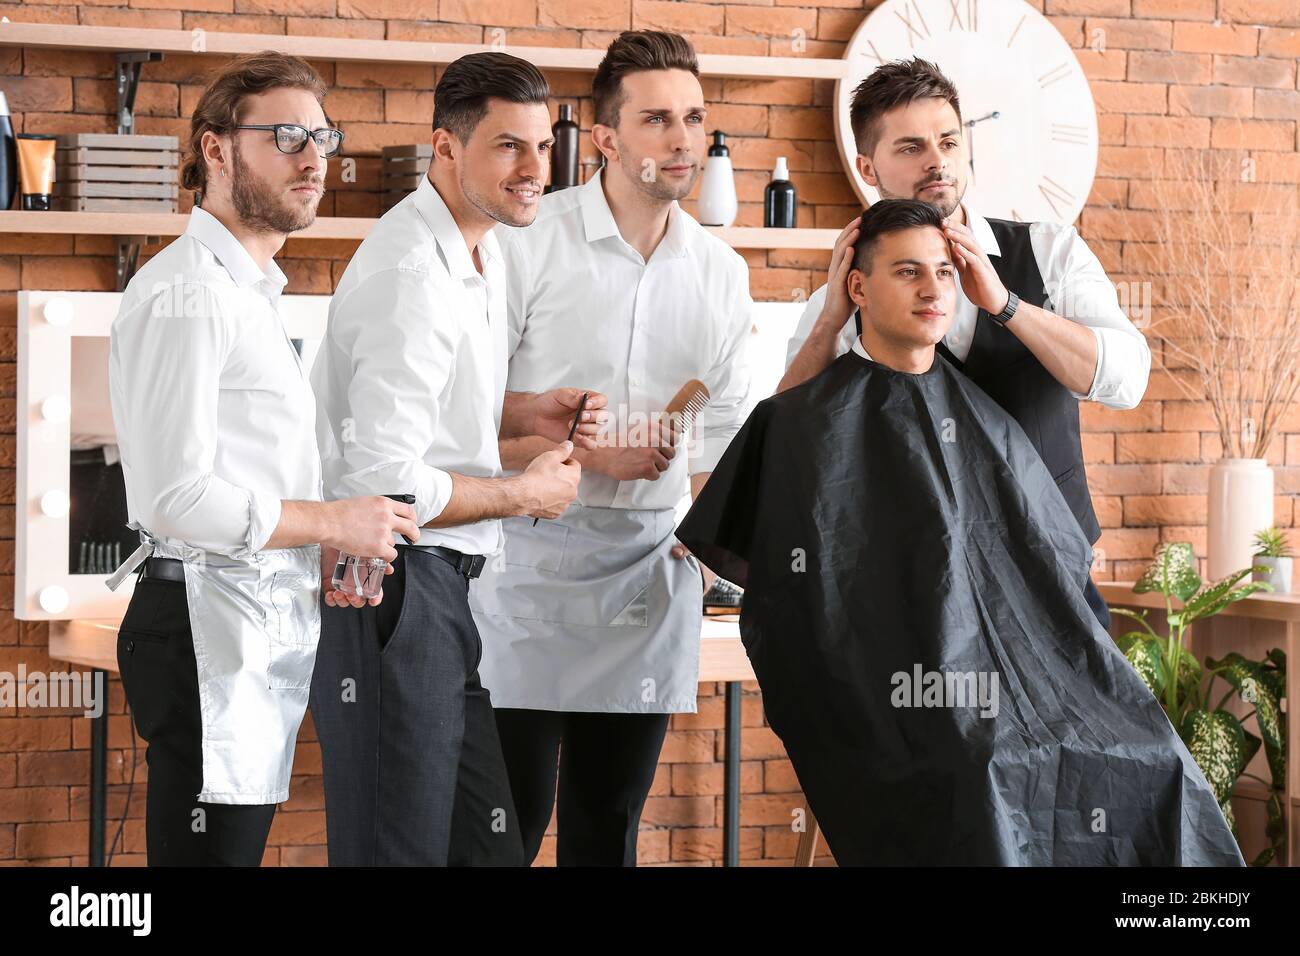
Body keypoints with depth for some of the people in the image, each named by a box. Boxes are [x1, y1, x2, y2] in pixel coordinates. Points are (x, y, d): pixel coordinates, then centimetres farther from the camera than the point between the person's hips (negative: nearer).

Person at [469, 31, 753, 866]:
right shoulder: (529, 242, -7)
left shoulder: (722, 272, 9)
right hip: (531, 563, -5)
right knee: (507, 824, -4)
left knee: (610, 827, 10)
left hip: (651, 573, 5)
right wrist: (589, 453, -14)